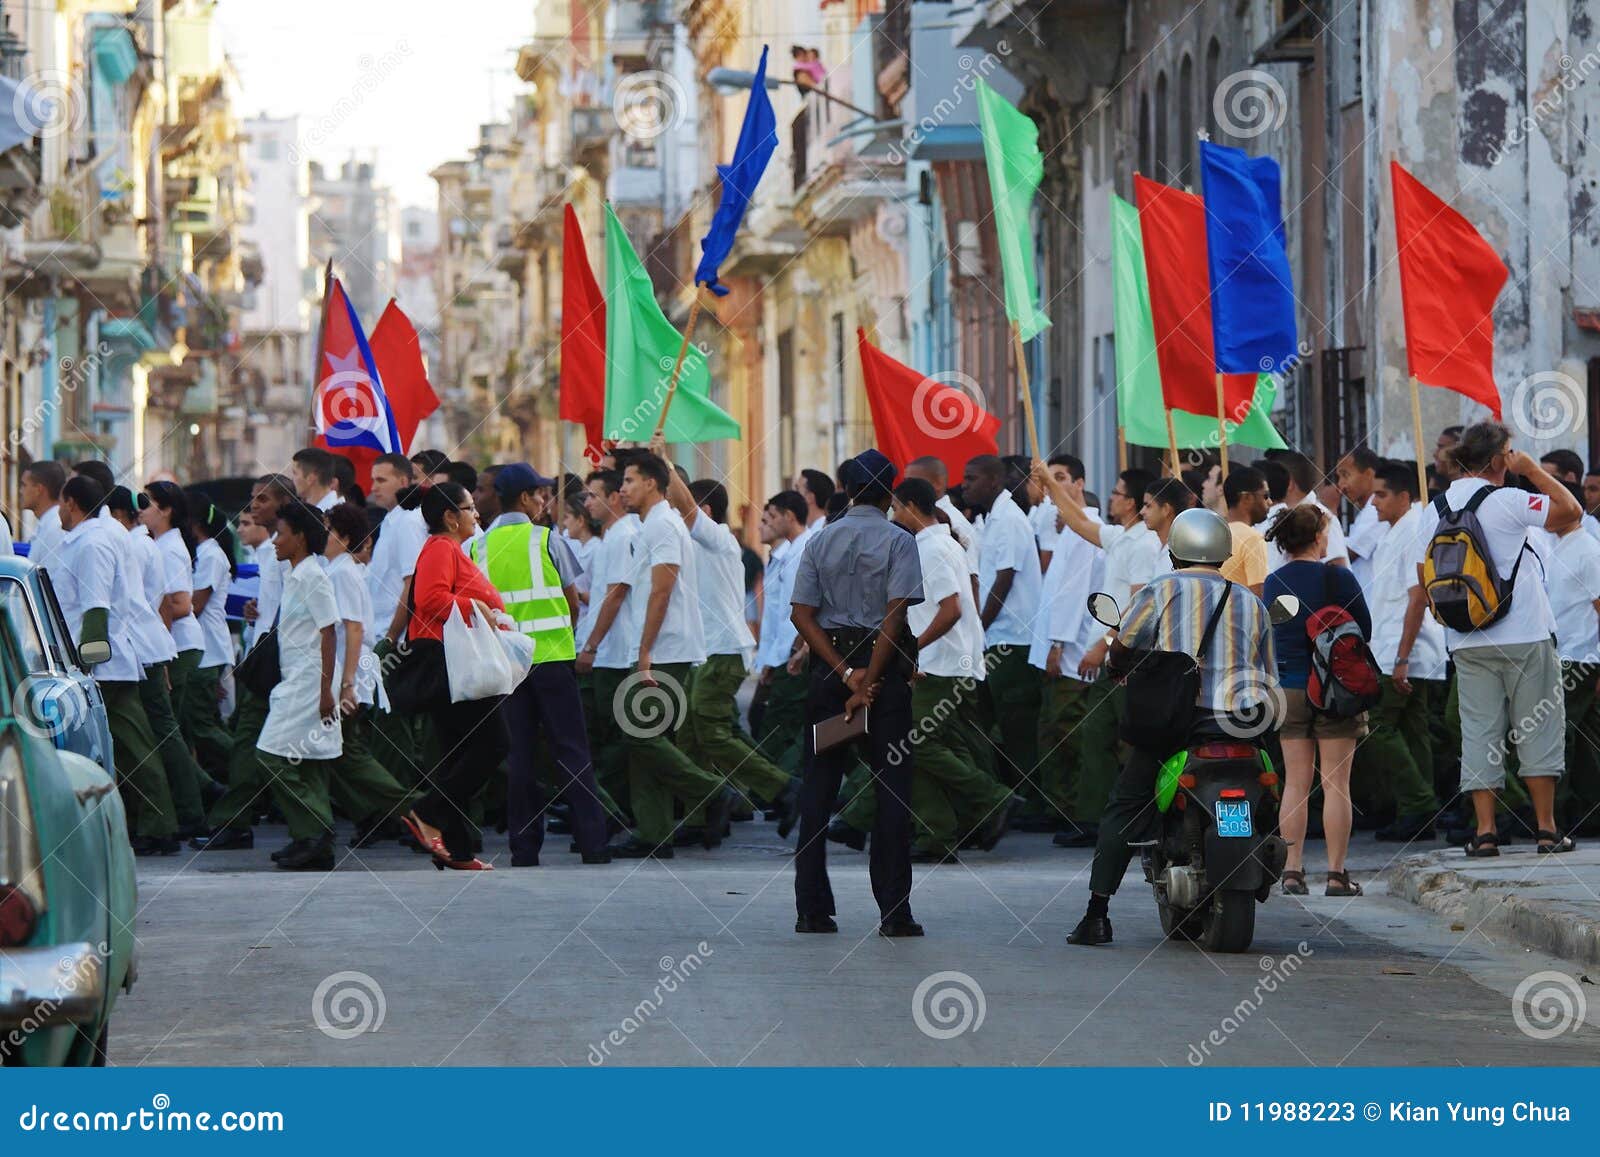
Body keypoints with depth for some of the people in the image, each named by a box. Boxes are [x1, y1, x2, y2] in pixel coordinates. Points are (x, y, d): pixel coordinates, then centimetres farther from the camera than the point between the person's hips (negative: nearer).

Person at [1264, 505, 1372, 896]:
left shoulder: (1273, 583, 2)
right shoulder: (1339, 578, -8)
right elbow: (1365, 631, 0)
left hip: (1289, 688, 4)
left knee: (1295, 784, 8)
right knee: (1336, 784, 0)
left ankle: (1292, 871, 5)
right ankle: (1337, 874, 0)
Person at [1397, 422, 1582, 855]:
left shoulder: (1435, 510, 5)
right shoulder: (1506, 502, -9)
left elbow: (1421, 587, 6)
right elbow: (1572, 511, -7)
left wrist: (1403, 655, 10)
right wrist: (1533, 470, 1)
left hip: (1467, 644, 4)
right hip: (1525, 638, -4)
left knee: (1479, 734, 5)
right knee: (1538, 729, 4)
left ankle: (1484, 831, 1)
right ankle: (1546, 829, 4)